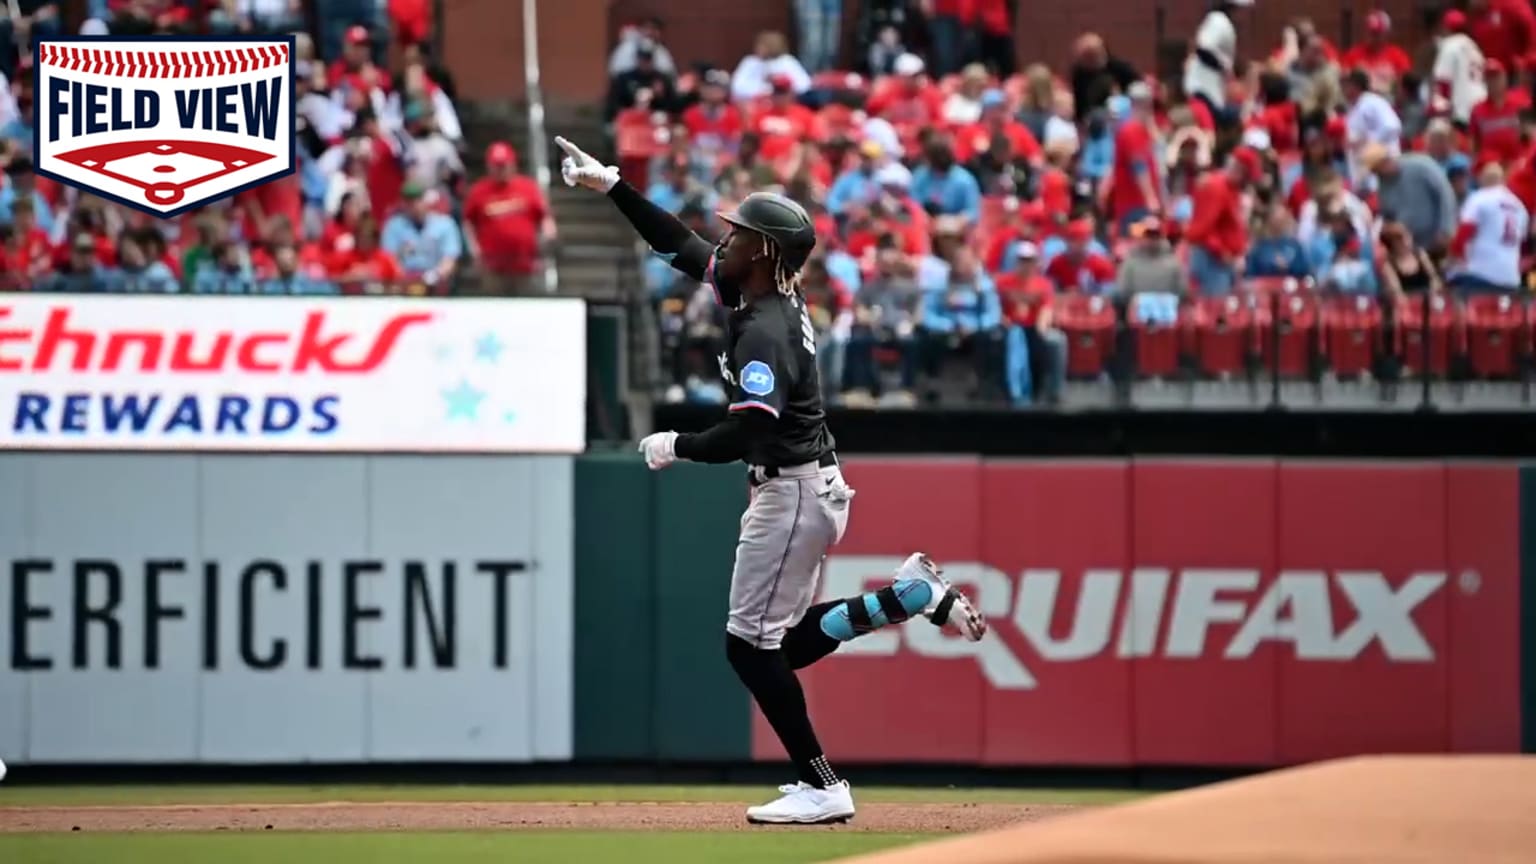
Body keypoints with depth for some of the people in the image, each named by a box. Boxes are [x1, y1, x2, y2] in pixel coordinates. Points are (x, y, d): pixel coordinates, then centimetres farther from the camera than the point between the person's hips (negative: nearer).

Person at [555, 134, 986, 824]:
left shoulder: (767, 331, -21)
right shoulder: (756, 296, 7)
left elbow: (746, 432, -30)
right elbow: (678, 244, 17)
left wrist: (675, 448, -14)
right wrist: (610, 185, 14)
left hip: (792, 491, -10)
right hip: (813, 487, 10)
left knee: (751, 642, -6)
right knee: (781, 642, 14)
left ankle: (821, 787, -5)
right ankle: (910, 595, 8)